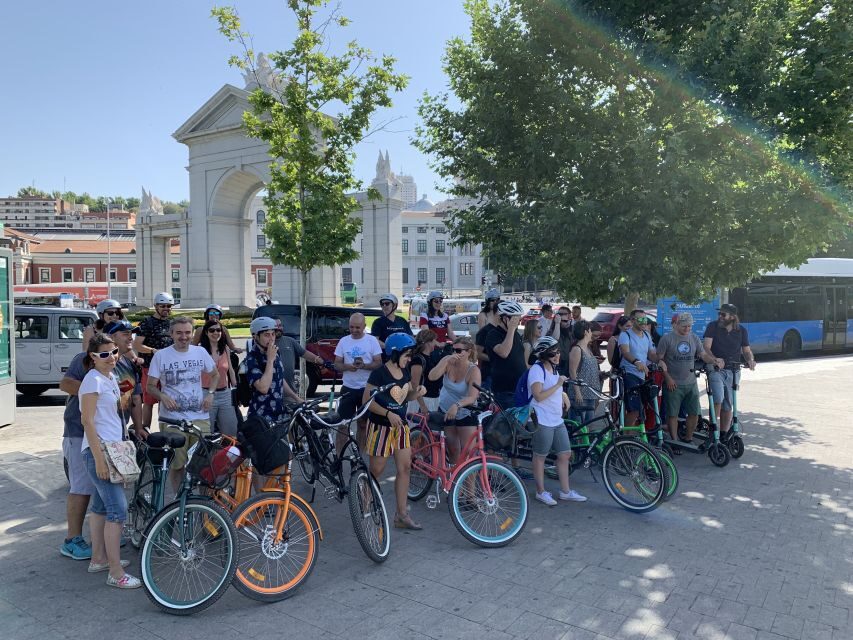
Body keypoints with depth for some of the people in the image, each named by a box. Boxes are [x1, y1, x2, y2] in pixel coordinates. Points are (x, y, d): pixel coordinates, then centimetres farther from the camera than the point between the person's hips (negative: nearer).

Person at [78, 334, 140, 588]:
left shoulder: (111, 378, 11)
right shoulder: (93, 380, -15)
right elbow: (87, 421, -19)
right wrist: (99, 458, -21)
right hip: (99, 450, -9)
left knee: (101, 506, 17)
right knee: (118, 509, -10)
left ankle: (98, 559, 29)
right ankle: (116, 574, -4)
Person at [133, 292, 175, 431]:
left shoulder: (171, 324, 15)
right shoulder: (147, 323, -4)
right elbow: (136, 345, -13)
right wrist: (153, 350, -24)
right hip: (150, 368, -6)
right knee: (149, 401, -3)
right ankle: (146, 429, 3)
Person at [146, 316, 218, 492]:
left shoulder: (200, 352, 6)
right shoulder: (161, 355, 0)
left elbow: (215, 374, 21)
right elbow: (151, 386, 4)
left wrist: (210, 393, 4)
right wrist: (163, 396, -16)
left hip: (200, 417, 2)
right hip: (173, 419, -2)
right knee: (177, 464, 2)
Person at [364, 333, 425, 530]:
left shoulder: (404, 372, 4)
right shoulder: (379, 374, -17)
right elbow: (367, 400, -18)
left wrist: (417, 392, -7)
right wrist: (388, 414, -26)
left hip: (400, 425, 7)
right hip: (381, 426, -7)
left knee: (405, 468, 4)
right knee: (376, 471, 3)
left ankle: (402, 515, 12)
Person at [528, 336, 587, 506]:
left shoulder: (553, 369, 13)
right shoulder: (537, 369, -15)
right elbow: (539, 396, -24)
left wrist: (563, 395, 13)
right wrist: (558, 385, -21)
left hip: (557, 420, 9)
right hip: (542, 421, -9)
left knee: (565, 454, 10)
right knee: (540, 456, 4)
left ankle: (565, 491, 21)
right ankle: (541, 492, 16)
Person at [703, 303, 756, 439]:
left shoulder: (742, 330, 5)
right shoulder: (713, 326, -4)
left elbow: (746, 350, 11)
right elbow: (706, 347, -12)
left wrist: (750, 360, -11)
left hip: (733, 371, 3)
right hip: (716, 369, -3)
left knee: (728, 405, 8)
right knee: (718, 399, -22)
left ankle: (723, 435, 18)